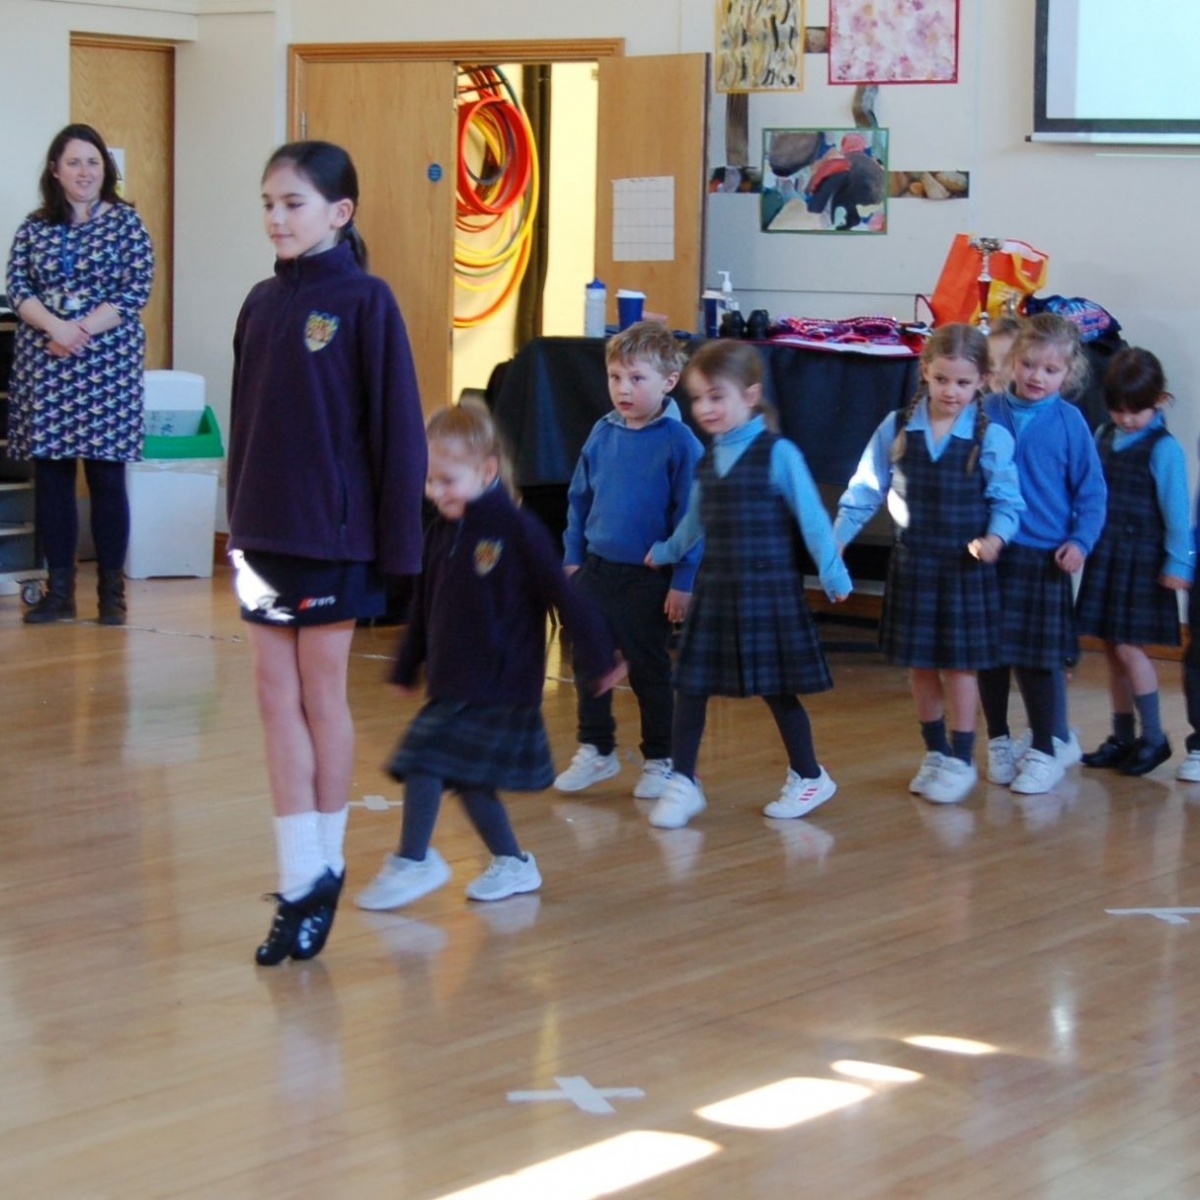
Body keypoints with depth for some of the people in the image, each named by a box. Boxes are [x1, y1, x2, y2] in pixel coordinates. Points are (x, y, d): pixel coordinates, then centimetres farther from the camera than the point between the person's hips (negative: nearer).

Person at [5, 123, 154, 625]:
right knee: (50, 474, 3)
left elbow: (137, 291, -4)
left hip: (108, 363, -3)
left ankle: (111, 592, 5)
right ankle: (58, 590, 10)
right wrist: (55, 326, -15)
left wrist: (82, 331, -13)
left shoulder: (125, 221, 3)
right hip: (44, 365, 3)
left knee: (106, 474, -2)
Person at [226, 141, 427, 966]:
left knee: (322, 697, 6)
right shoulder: (262, 303, 7)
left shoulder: (364, 302, -10)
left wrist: (397, 544, -11)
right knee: (278, 699, 4)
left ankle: (323, 866, 20)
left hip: (334, 532, -5)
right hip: (265, 530, 5)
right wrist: (241, 518, 11)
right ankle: (302, 880, 9)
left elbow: (396, 427, -10)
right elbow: (246, 420, 12)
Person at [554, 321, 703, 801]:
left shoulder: (679, 442, -13)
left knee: (649, 671, 7)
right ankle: (595, 750, 27)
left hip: (648, 578, -5)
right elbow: (579, 499, 12)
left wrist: (683, 581, -13)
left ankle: (659, 760, 21)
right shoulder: (602, 433, 2)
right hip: (596, 570, 5)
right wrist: (573, 557, 10)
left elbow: (690, 516, -12)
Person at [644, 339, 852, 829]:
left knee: (778, 688, 4)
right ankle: (681, 784, 10)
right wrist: (665, 552, 36)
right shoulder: (708, 461, 9)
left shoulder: (778, 454, -11)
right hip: (715, 591, 6)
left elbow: (811, 516, -10)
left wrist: (833, 573, -11)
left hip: (769, 591, -6)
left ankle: (809, 777, 22)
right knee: (690, 685, 2)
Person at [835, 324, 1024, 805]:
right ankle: (935, 752, 27)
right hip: (911, 563, 3)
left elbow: (1007, 500, -6)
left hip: (965, 567, -3)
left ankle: (961, 760, 14)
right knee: (918, 664, 11)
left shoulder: (991, 438, -9)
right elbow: (866, 489, 3)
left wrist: (996, 536, -25)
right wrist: (838, 539, -4)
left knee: (958, 664, 3)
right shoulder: (897, 428, -2)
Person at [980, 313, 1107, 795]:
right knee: (988, 652, 9)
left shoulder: (1069, 422, -4)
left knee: (1039, 658, 1)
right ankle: (999, 741, 27)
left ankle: (1044, 749, 14)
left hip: (1044, 558, -2)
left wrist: (1080, 541, -10)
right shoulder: (989, 412, -1)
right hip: (989, 552, 2)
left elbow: (1091, 489, 0)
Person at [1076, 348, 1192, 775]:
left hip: (1141, 560, -6)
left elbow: (1176, 510, -11)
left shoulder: (1163, 449, -11)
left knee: (1128, 647, -8)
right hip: (1105, 557, 6)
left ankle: (1153, 737, 4)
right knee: (1111, 649, 9)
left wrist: (1178, 563, -12)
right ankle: (1122, 737, 18)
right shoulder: (1104, 437, 7)